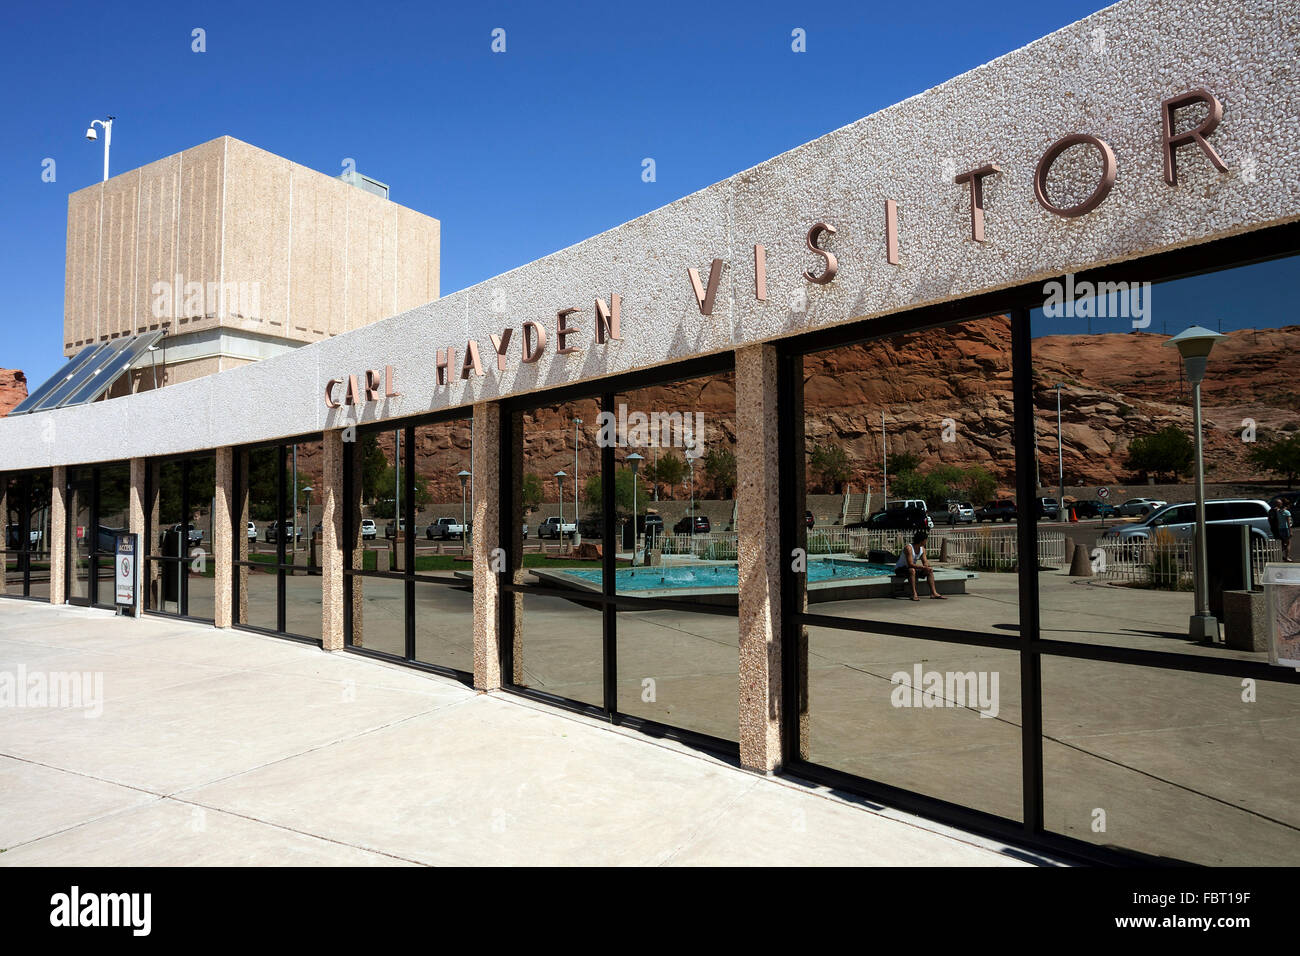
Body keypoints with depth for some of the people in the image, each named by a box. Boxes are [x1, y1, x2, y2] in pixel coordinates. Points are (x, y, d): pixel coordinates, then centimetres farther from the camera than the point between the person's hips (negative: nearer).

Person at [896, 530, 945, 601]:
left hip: (912, 569, 9)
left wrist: (926, 565, -22)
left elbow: (925, 562, 1)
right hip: (900, 569, -9)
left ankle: (933, 593, -5)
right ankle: (914, 594, -38)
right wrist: (923, 567, -35)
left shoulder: (922, 549, 2)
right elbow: (910, 564, -32)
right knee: (912, 570, -39)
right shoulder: (909, 548, -25)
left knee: (930, 570, -1)